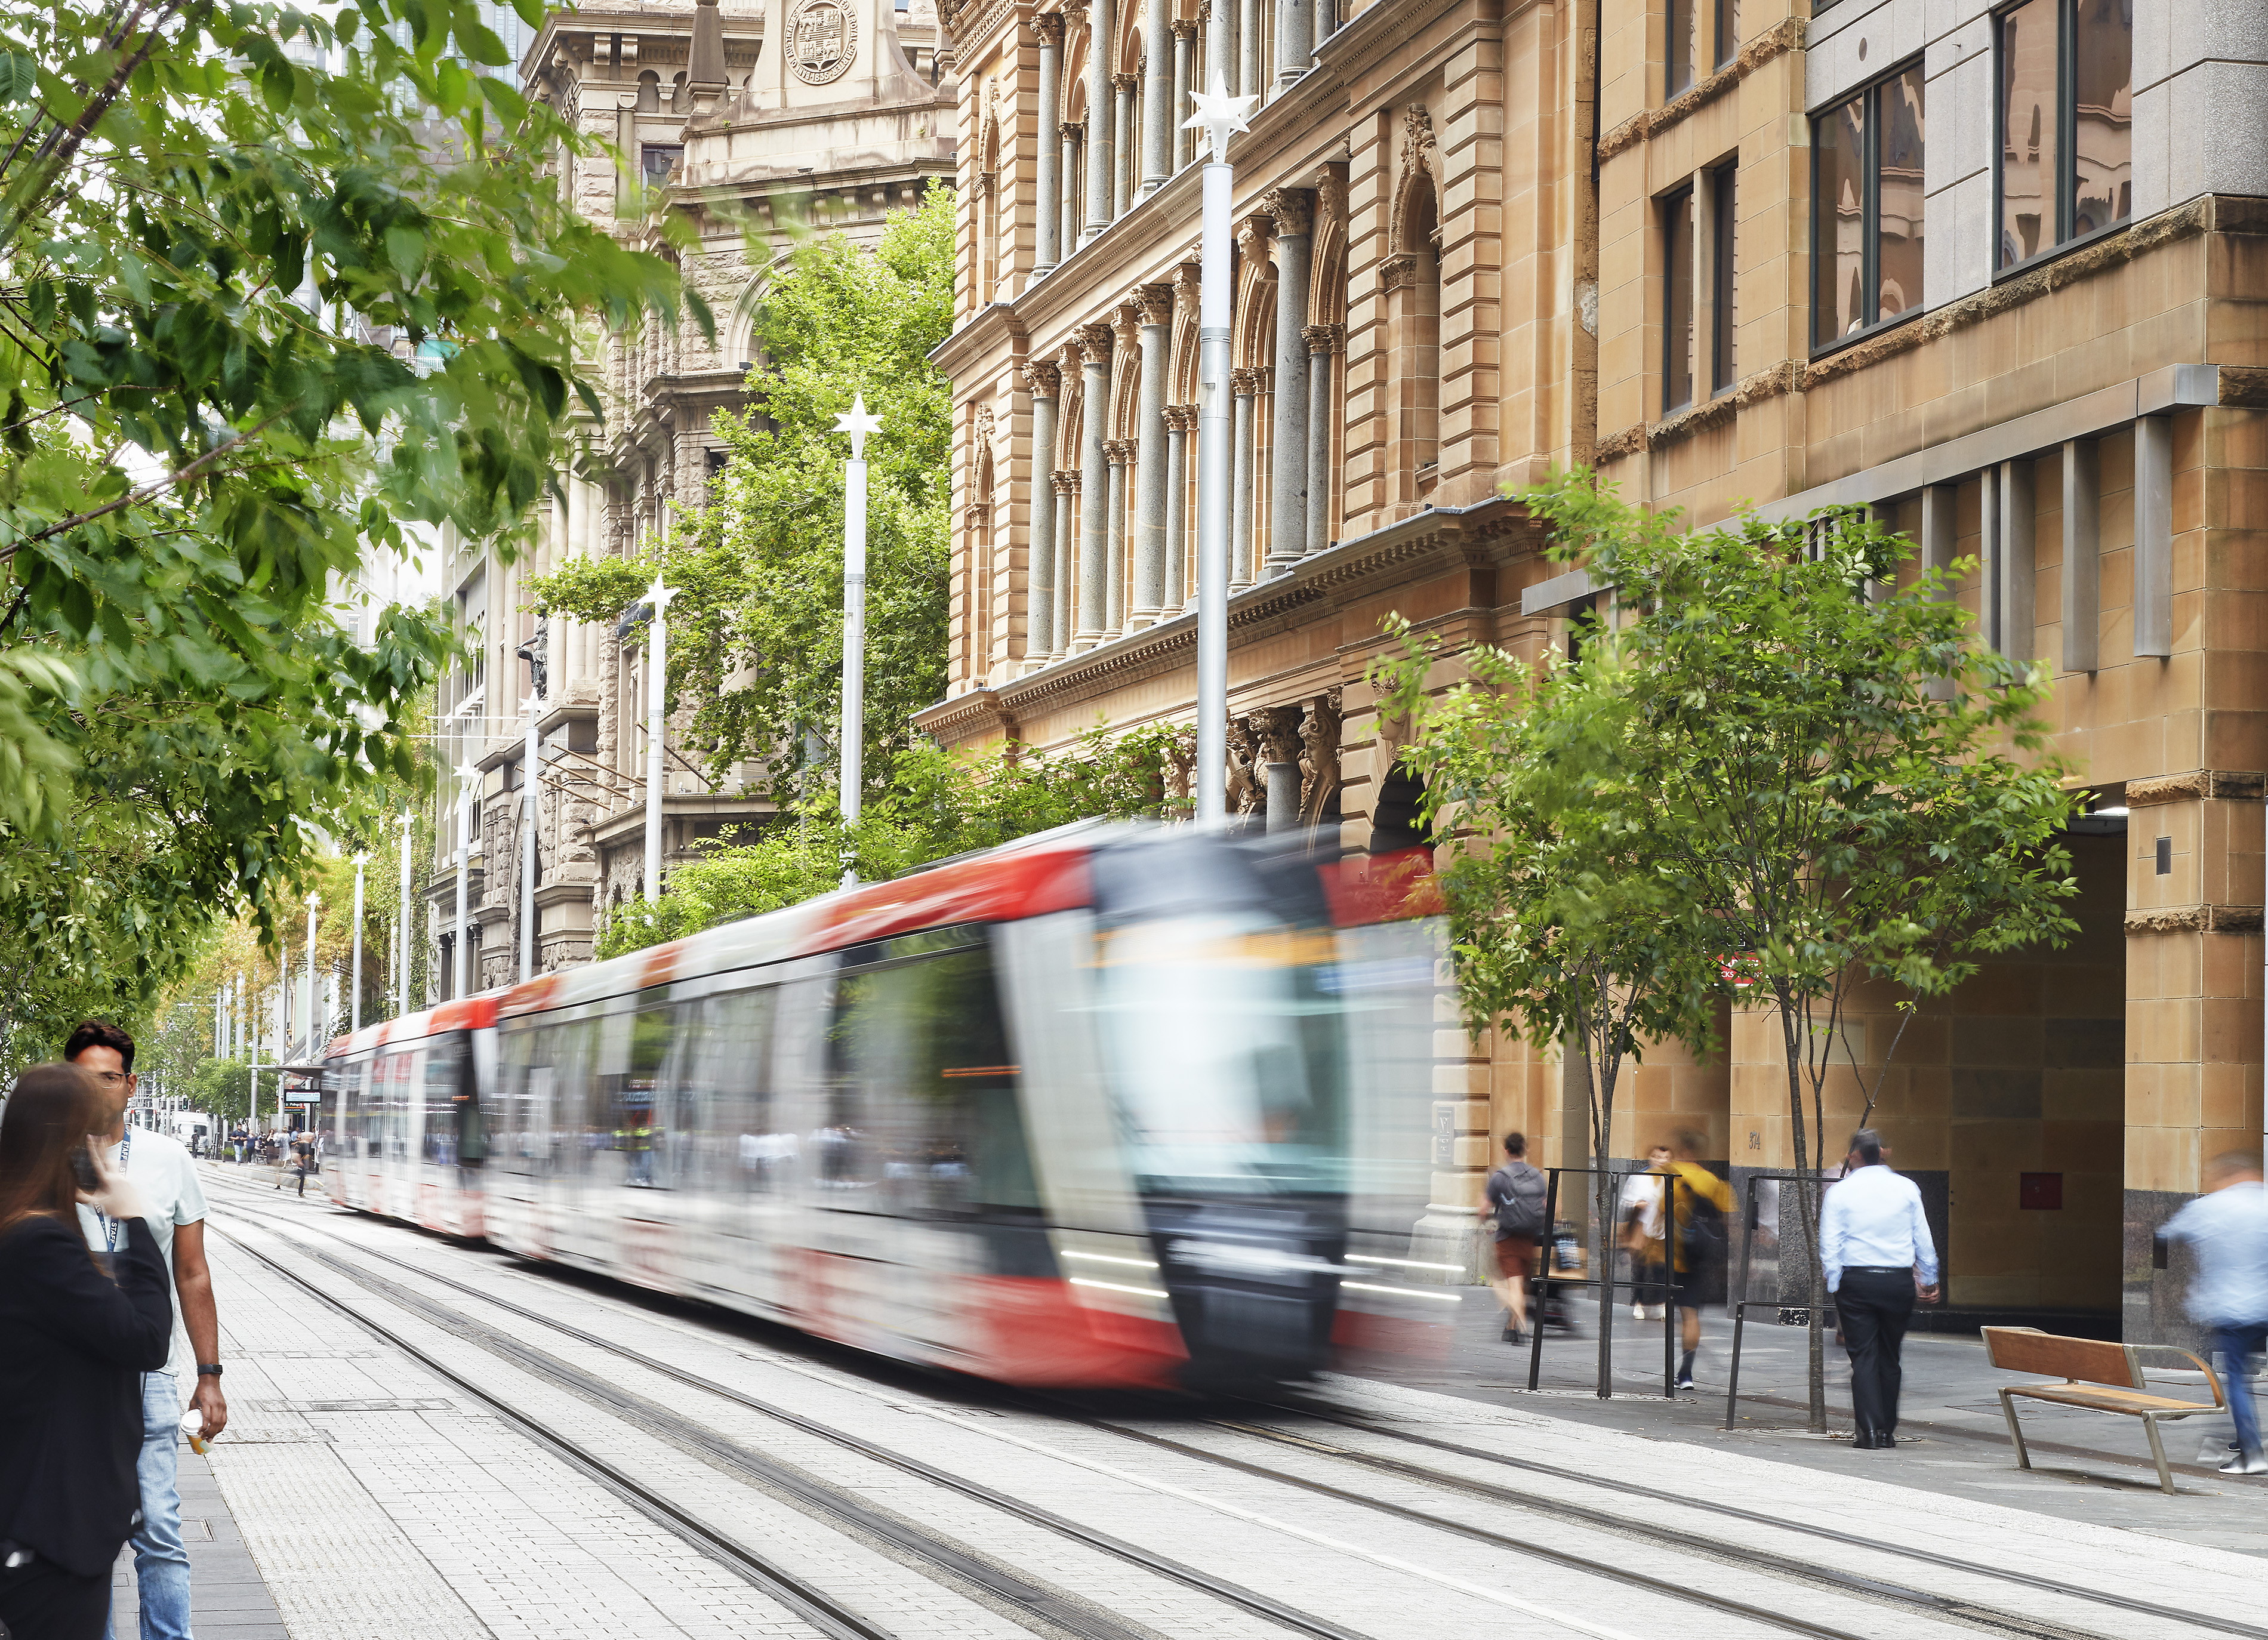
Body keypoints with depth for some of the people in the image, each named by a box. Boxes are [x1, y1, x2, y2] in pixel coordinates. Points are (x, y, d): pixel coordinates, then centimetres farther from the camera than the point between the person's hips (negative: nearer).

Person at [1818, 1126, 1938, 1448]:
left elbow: (1829, 1244, -5)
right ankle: (1888, 1430, 17)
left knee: (1863, 1356, 0)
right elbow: (1923, 1239, 8)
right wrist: (1929, 1280, 18)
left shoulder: (1841, 1191, -3)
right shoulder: (1906, 1188, 3)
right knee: (1889, 1355, 13)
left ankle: (1870, 1431, -8)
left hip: (1856, 1280, -2)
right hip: (1899, 1279, 2)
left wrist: (1835, 1286, 2)